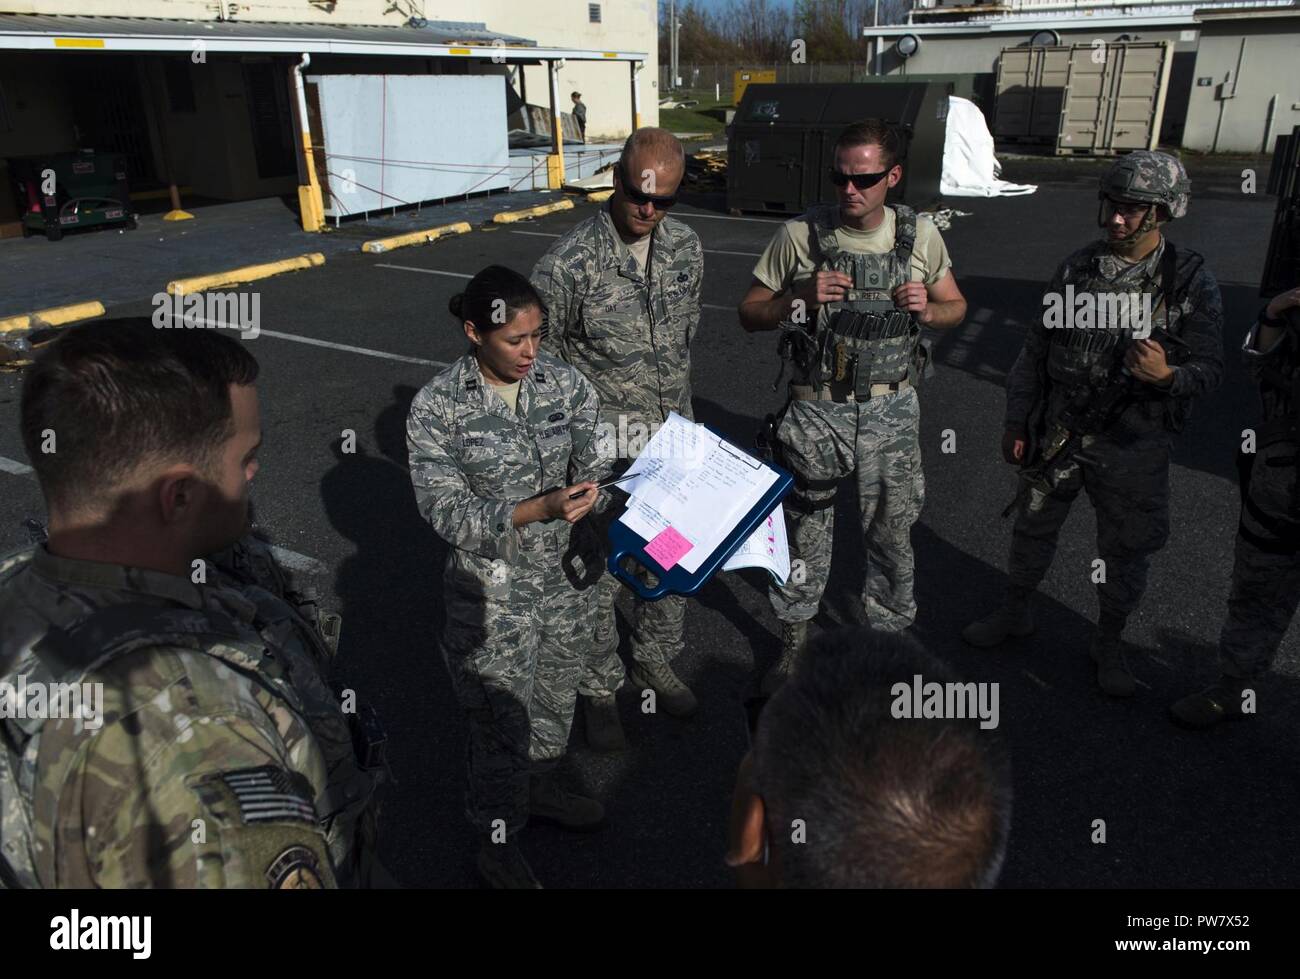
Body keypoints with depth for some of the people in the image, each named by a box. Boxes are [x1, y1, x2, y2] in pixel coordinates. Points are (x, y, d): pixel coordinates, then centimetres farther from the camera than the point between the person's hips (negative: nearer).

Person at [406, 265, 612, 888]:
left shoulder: (565, 384, -5)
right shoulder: (437, 408, -16)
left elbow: (590, 468, 0)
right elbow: (447, 512, -18)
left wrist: (595, 495, -24)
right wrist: (538, 509, -29)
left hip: (566, 579, 5)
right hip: (492, 592, -4)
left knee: (556, 696, 25)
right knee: (501, 720, 10)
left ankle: (540, 788, 54)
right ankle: (499, 847, 35)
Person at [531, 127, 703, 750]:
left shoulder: (687, 248, 1)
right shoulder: (568, 262, -17)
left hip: (672, 435, 5)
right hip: (601, 444, -5)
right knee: (596, 571, 6)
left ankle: (655, 660, 41)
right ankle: (599, 688, 27)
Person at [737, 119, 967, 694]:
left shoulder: (921, 237, 0)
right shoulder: (800, 236, -7)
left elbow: (956, 308, 13)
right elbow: (749, 314, -1)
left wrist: (926, 310, -11)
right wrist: (801, 296, -20)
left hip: (892, 411, 2)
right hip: (816, 410, -1)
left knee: (892, 534, 14)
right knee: (804, 534, 10)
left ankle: (890, 636, 36)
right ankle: (792, 646, 31)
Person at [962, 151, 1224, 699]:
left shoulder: (1190, 281, -9)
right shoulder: (1077, 269, 1)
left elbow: (1209, 368, -7)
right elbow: (1036, 349, 7)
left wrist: (1167, 375, -31)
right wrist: (1016, 421, 7)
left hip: (1132, 445, -2)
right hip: (1058, 433, 3)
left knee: (1126, 551, 11)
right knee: (1033, 529, 16)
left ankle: (1109, 642, 35)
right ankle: (1015, 614, 40)